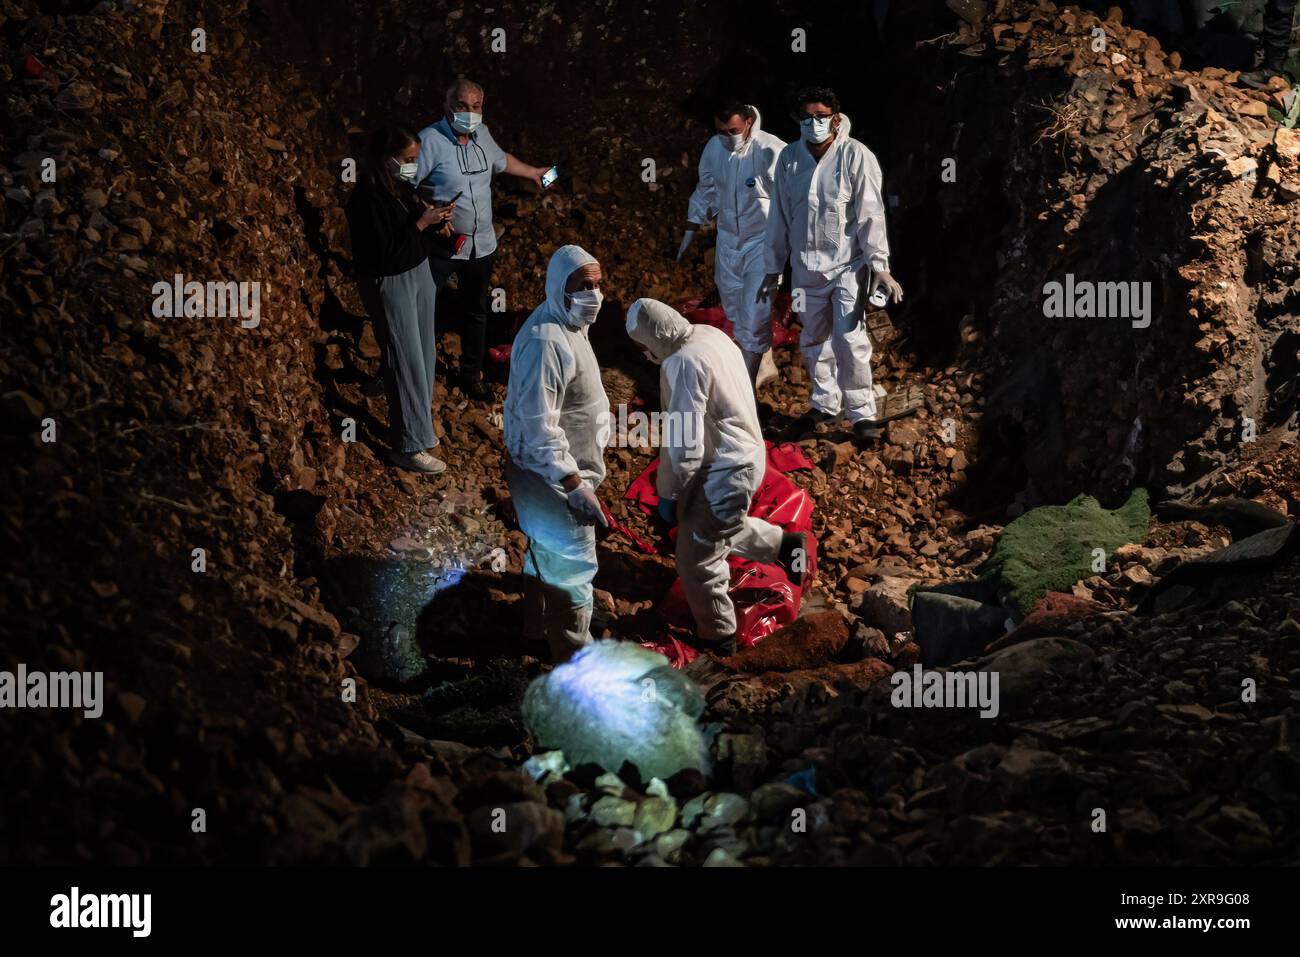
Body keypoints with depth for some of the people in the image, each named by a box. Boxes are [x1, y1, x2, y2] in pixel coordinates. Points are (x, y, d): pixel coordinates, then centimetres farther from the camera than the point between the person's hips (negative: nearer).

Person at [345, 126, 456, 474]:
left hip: (419, 272, 8)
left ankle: (418, 425, 33)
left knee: (423, 355, 16)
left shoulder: (402, 185, 2)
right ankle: (408, 446, 6)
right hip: (390, 284, -8)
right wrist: (422, 223, -25)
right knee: (406, 363, -3)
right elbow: (384, 252, -27)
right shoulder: (366, 198, -24)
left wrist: (434, 216, -5)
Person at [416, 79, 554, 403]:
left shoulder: (482, 135, 3)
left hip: (481, 243, 7)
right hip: (441, 244, -7)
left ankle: (471, 376, 33)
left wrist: (533, 172, 38)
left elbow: (501, 160, 25)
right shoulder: (430, 140, -19)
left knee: (477, 311, 18)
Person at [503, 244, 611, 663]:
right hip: (551, 477, -10)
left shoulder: (567, 323, 1)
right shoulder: (546, 343, -32)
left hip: (558, 469, 10)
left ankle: (540, 624, 48)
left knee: (544, 550, 28)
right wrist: (575, 486, -30)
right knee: (571, 566, 4)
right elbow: (539, 429, -31)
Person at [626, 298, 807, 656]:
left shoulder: (683, 364, -27)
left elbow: (684, 442, -26)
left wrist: (668, 494, -15)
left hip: (722, 473, -10)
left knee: (697, 558, 7)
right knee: (721, 528, 32)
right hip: (744, 456, 10)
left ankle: (716, 635, 22)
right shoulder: (711, 335, 2)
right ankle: (785, 545, 39)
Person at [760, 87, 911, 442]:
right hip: (806, 265, 4)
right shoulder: (789, 158, 2)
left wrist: (881, 267, -16)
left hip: (848, 263, -4)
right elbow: (779, 216, 8)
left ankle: (862, 411, -1)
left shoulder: (855, 156, -10)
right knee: (813, 339, 13)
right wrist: (773, 270, 11)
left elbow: (870, 213, -11)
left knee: (849, 337, -12)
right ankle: (825, 402, 31)